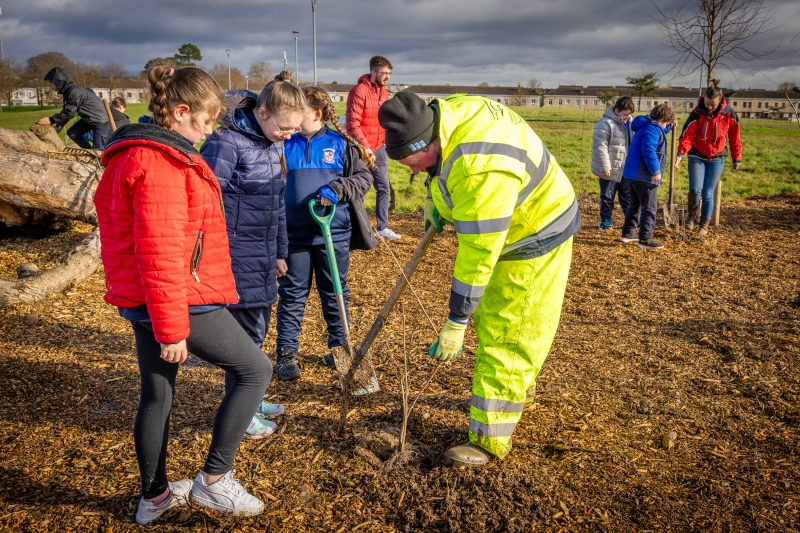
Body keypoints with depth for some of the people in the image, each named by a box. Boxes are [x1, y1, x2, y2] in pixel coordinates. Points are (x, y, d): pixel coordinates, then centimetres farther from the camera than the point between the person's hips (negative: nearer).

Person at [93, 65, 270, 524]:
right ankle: (214, 479, 8)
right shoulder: (161, 163, -19)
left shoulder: (136, 154, 15)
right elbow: (160, 252, -24)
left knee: (158, 394, 18)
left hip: (144, 301, 11)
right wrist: (172, 329, -21)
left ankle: (155, 496, 33)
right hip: (178, 300, -10)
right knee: (255, 369, 1)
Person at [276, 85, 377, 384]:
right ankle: (286, 353, 13)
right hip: (294, 234, 1)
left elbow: (364, 177, 0)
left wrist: (337, 188, -18)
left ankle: (338, 346, 28)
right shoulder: (286, 144, 5)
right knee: (292, 294, 5)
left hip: (334, 233, -1)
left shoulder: (341, 144, 0)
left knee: (335, 292, 12)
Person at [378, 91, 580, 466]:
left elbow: (477, 256, -34)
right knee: (492, 325, 20)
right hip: (496, 229, 10)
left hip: (534, 241, -9)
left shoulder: (481, 172, -40)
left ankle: (490, 440, 4)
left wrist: (456, 323, -27)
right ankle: (507, 400, 40)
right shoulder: (442, 113, -13)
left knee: (506, 340, -5)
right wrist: (435, 201, 9)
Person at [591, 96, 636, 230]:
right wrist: (605, 167, -22)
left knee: (628, 196, 14)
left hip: (626, 169, 7)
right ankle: (605, 222, 16)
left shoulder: (630, 122, 9)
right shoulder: (605, 124, -17)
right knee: (607, 196, 5)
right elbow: (600, 146, -21)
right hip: (610, 170, -7)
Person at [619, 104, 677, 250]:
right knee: (649, 207, -5)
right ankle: (645, 239, -3)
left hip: (633, 173, 11)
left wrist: (669, 127, 28)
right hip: (644, 176, -11)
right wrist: (656, 171, -23)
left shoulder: (647, 127, 17)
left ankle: (627, 233, 25)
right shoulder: (652, 130, -16)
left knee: (635, 204, 20)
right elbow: (648, 151, -27)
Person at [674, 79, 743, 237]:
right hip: (697, 156, -1)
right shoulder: (697, 114, -14)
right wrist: (681, 153, -35)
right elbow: (687, 135, -19)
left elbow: (734, 137, 2)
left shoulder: (729, 114, -9)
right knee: (695, 189, -16)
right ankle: (692, 215, 14)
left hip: (716, 159, 1)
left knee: (708, 194, 0)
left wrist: (737, 159, 7)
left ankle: (704, 225, 18)